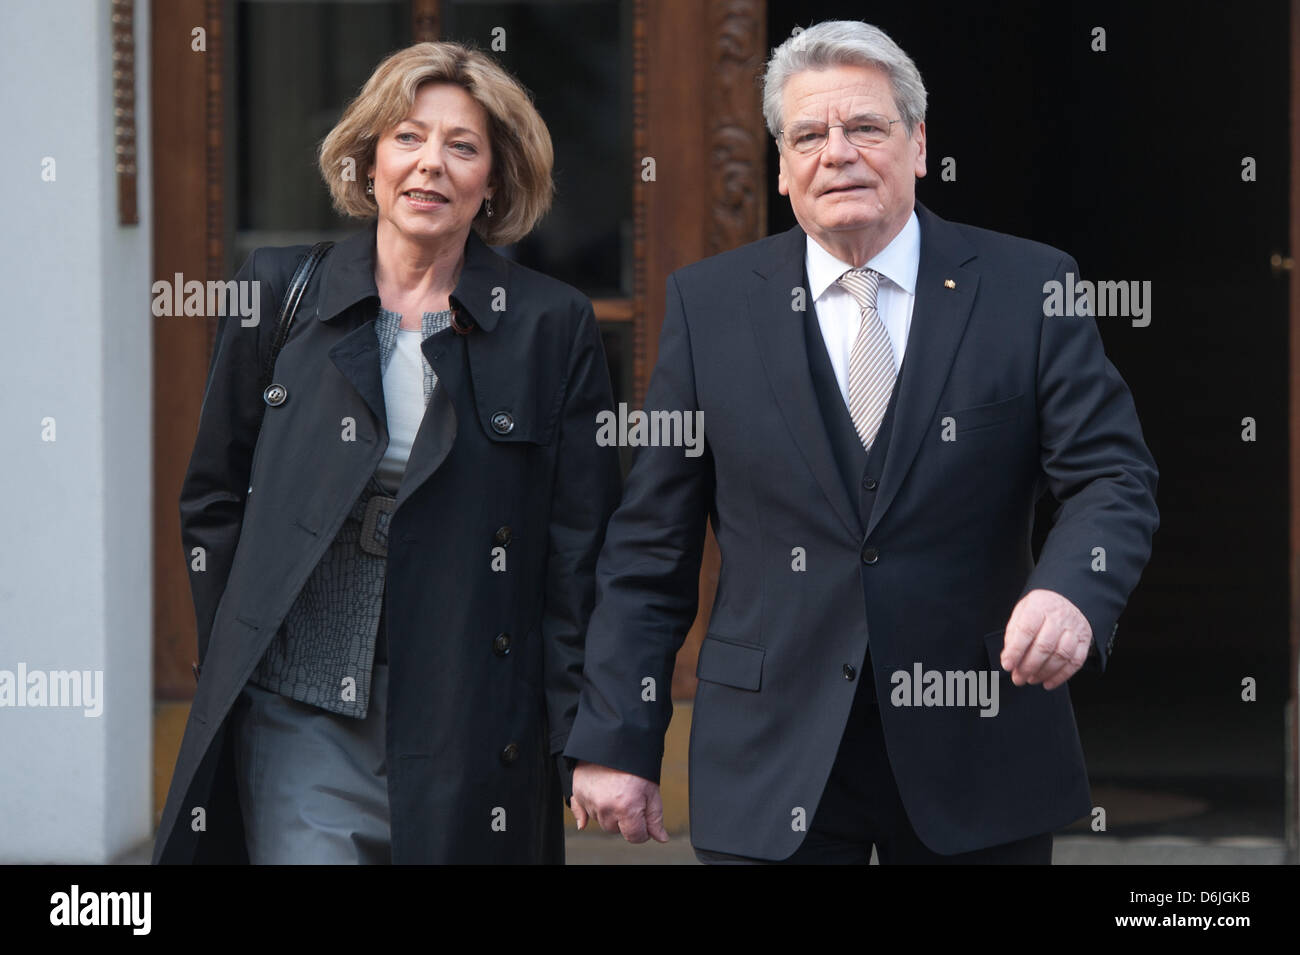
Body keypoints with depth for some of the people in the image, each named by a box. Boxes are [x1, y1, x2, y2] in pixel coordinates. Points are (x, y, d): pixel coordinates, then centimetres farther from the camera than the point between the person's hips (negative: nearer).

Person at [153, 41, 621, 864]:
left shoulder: (553, 326, 2)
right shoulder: (281, 294, 6)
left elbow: (582, 550, 3)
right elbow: (214, 499, 15)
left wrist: (576, 741, -2)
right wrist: (232, 662, 8)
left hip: (472, 736, 0)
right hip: (300, 726, 1)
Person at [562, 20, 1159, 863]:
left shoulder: (1029, 288, 1)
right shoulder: (709, 304, 4)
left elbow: (1115, 477, -5)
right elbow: (651, 546, 4)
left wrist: (1072, 591, -27)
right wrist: (616, 741, -1)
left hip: (980, 753, 0)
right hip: (771, 759, 0)